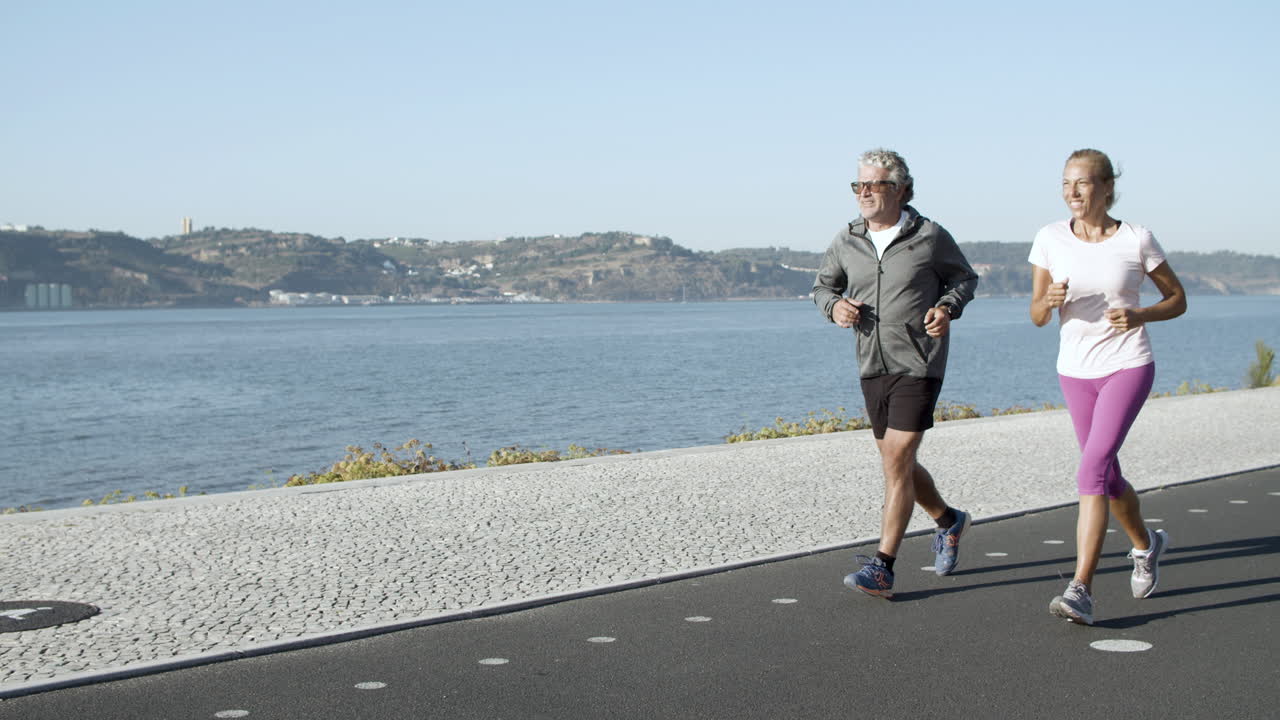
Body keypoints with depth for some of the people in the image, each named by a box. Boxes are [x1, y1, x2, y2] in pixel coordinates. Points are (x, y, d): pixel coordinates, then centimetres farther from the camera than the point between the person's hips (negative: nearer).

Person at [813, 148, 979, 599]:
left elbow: (965, 277, 8)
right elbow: (823, 286, 16)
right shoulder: (846, 242, 3)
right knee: (896, 463, 15)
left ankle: (881, 568, -9)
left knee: (897, 463, -12)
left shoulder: (930, 237, -6)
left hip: (919, 365, -5)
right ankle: (948, 521, 42)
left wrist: (947, 308, -11)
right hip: (872, 368, 5)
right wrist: (834, 306, -6)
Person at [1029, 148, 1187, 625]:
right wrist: (1050, 300, -23)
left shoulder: (1137, 240, -8)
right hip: (1075, 371, 4)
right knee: (1108, 478, 17)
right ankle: (1146, 545, 47)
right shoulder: (1050, 239, -2)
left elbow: (1178, 300, 3)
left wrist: (1139, 316, -16)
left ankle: (1081, 591, -19)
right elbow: (1037, 317, 0)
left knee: (1092, 471, -19)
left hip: (1128, 366, -4)